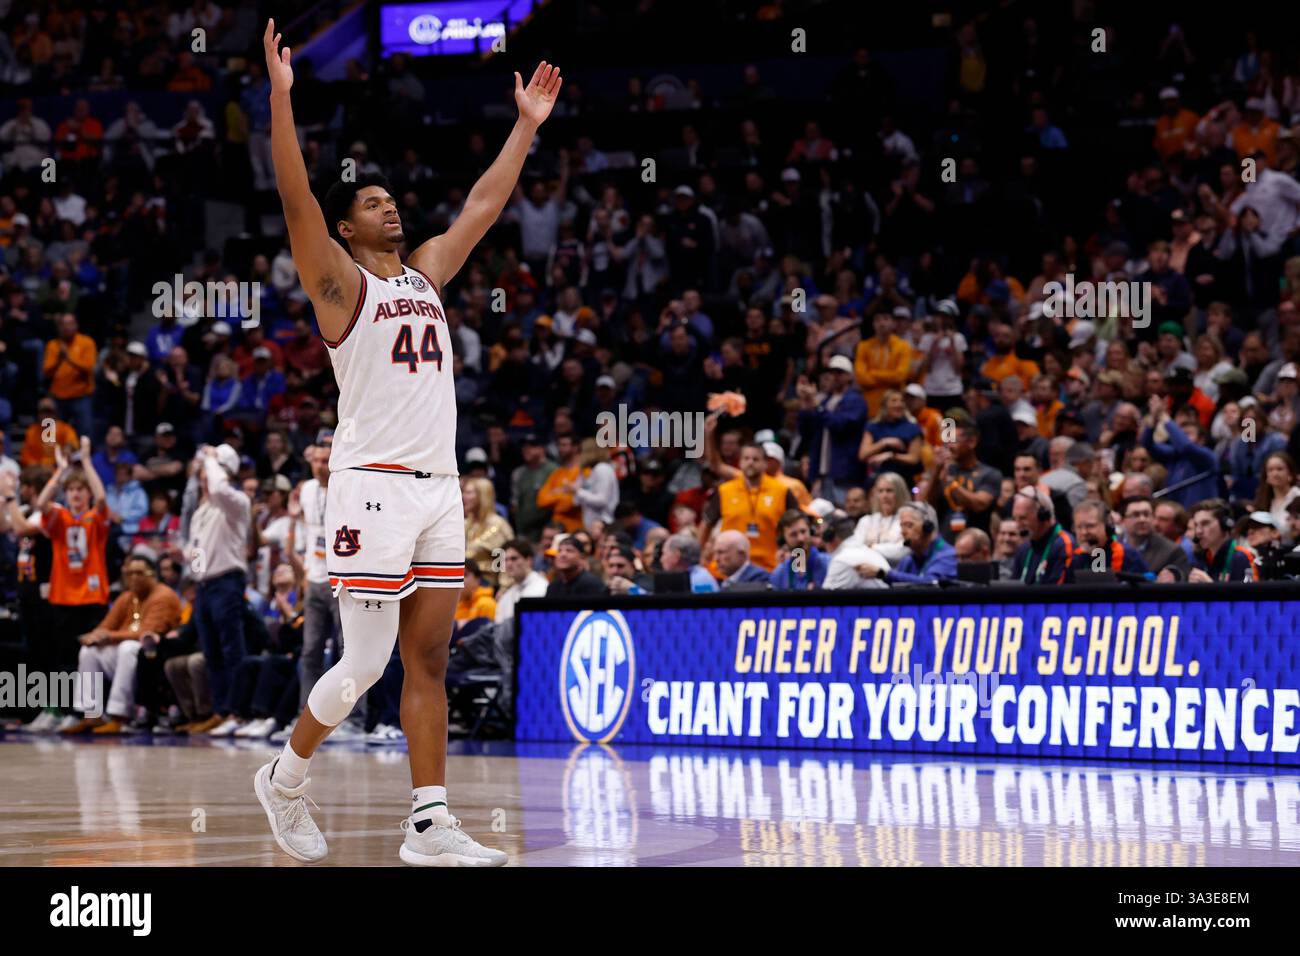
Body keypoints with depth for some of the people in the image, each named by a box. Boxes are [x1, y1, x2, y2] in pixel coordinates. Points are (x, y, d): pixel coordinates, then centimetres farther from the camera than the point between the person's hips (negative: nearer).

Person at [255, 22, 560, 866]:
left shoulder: (427, 275, 18)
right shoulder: (340, 283, 0)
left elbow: (484, 206, 25)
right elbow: (297, 198, -13)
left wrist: (528, 125, 25)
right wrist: (282, 95, -21)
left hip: (439, 488, 7)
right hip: (374, 487, -7)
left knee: (429, 662, 2)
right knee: (365, 665, -6)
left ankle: (430, 825, 0)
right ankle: (285, 779, 16)